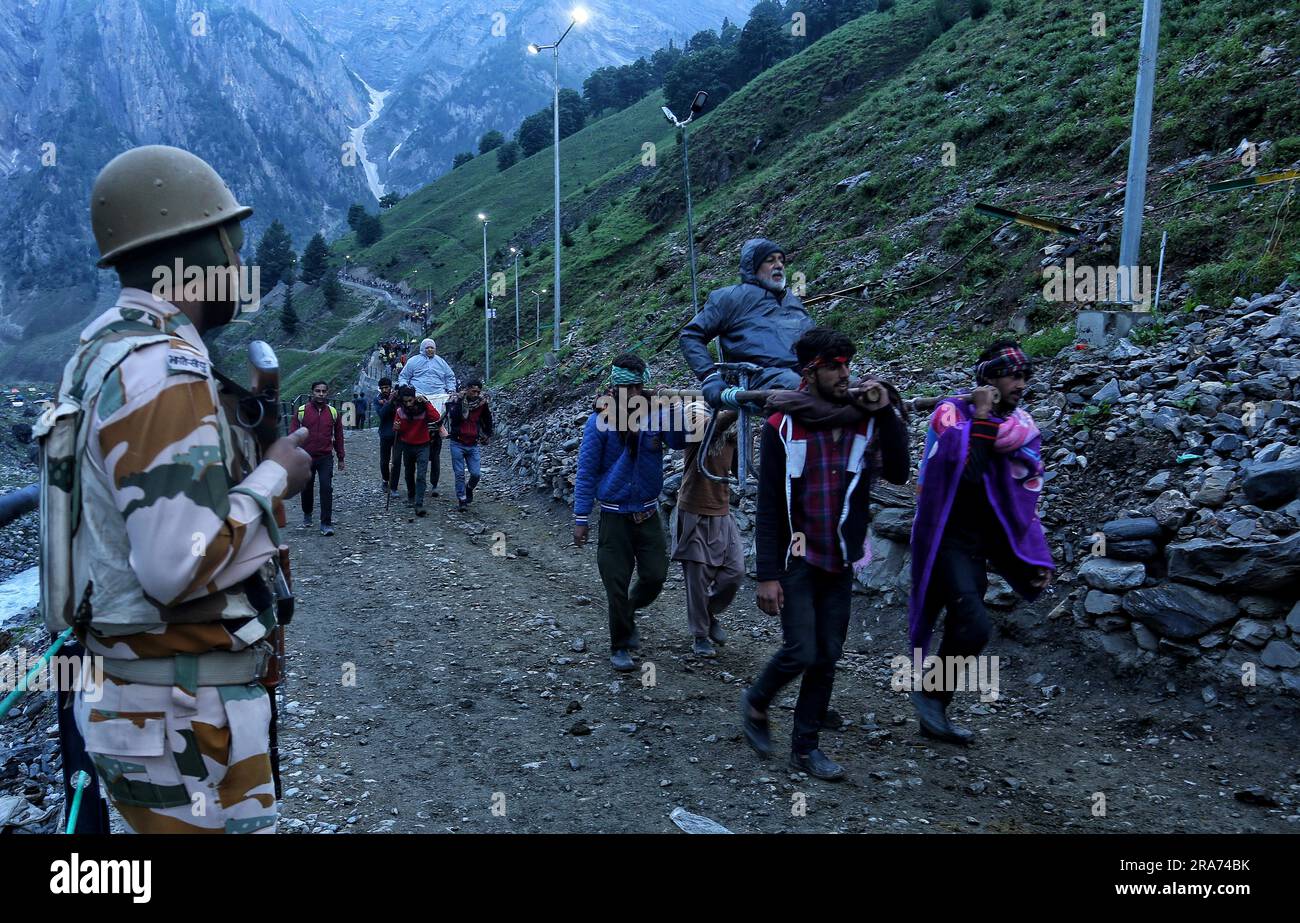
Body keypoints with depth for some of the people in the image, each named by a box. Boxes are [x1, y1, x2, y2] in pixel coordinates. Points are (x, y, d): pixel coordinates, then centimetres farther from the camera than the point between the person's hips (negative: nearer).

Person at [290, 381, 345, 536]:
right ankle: (307, 515, 37)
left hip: (326, 457, 0)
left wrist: (340, 459, 11)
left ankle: (326, 523, -7)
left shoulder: (333, 412, 4)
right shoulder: (301, 411, -2)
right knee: (306, 489, 13)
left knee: (326, 489, -10)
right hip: (306, 457, 0)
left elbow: (338, 436, 10)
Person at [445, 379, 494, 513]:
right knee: (459, 474, -1)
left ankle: (469, 488, 30)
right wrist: (460, 403, -21)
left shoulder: (482, 403, 1)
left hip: (473, 445, 2)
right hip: (458, 443, -2)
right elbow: (454, 418, -16)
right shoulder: (457, 401, -7)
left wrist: (487, 435, 20)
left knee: (475, 474, -2)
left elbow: (487, 420, 17)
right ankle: (462, 500, 11)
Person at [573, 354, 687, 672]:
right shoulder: (600, 421, -11)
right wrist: (581, 518, -10)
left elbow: (678, 441, -22)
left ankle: (628, 612, 38)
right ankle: (620, 647, 21)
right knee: (617, 583, 2)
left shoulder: (654, 414, -5)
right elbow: (586, 471, -8)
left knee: (655, 576, 6)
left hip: (648, 513, 3)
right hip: (615, 516, -3)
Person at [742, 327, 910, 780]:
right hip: (796, 560, -4)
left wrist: (887, 413, -16)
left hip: (840, 562, 4)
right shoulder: (783, 426, -10)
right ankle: (755, 702, 20)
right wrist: (767, 574, -12)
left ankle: (805, 746, 23)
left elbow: (898, 472, -10)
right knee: (801, 652, -10)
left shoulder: (864, 421, 1)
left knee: (827, 658, 8)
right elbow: (769, 507, -10)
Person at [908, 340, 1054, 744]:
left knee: (960, 631, 12)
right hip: (948, 540, -7)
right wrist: (981, 417, -19)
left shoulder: (1022, 426, 8)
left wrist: (1038, 557, 8)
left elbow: (1025, 499, 12)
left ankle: (934, 712, 25)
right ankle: (927, 690, 3)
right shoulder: (953, 411, -9)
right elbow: (964, 468, -25)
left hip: (981, 544, 7)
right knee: (975, 627, -19)